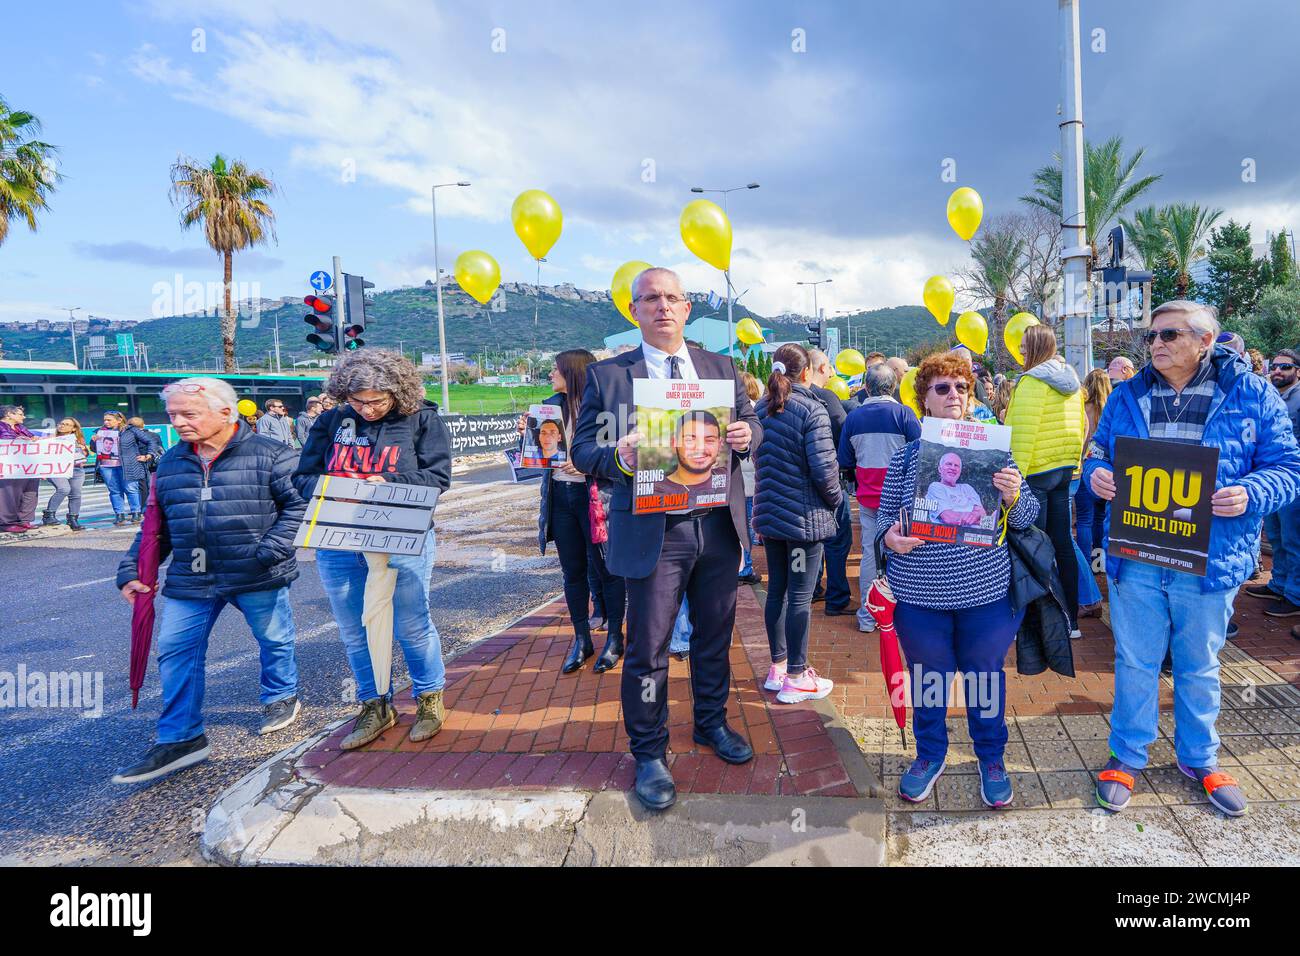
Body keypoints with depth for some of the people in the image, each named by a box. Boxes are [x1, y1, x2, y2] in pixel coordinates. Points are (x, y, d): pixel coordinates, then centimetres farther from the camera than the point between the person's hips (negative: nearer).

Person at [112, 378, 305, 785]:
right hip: (190, 580, 4)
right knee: (176, 651, 3)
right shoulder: (171, 462, 9)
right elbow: (157, 524, 15)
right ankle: (179, 738, 14)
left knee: (275, 639, 12)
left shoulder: (268, 455, -8)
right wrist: (131, 571, 9)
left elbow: (298, 503, -9)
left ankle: (281, 697, 40)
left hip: (258, 577, -4)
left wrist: (272, 549, -17)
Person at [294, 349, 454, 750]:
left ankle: (429, 698, 28)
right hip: (338, 544, 4)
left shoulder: (422, 420, -4)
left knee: (411, 627, 6)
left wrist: (387, 484, -21)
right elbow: (303, 476, 6)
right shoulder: (331, 422, 5)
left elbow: (437, 476, -9)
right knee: (354, 632, 13)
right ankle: (375, 707, 30)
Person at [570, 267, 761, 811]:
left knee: (714, 636, 18)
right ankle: (649, 755, 22)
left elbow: (752, 425, 14)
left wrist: (746, 435, -10)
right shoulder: (607, 375, 0)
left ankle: (711, 724, 40)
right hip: (652, 532, -3)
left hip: (718, 526, 4)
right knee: (647, 649, 3)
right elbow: (583, 449, -3)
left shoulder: (721, 368, 10)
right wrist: (617, 457, -25)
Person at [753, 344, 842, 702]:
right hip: (805, 514, -7)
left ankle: (778, 666, 27)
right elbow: (823, 466, -18)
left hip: (769, 511, 7)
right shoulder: (811, 409, -14)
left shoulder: (761, 408, 6)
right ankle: (796, 677, 10)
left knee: (776, 589, 15)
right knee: (800, 597, 1)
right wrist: (835, 499, -1)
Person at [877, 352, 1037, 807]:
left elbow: (1026, 518, 2)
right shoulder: (905, 456, 2)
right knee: (927, 676, 13)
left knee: (985, 674, 13)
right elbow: (884, 519, 7)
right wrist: (889, 537, -15)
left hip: (986, 590, 0)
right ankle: (930, 754, 35)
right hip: (920, 594, 1)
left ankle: (992, 757, 35)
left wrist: (1013, 496, -20)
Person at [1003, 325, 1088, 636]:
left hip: (1036, 471, -8)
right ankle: (1070, 619, 20)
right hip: (1065, 469, 8)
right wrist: (1073, 463, 22)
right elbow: (1079, 425, 16)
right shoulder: (1070, 380, 12)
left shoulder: (1032, 381, -14)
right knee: (1062, 543, 13)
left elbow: (1022, 434, -19)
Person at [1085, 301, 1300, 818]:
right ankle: (1127, 756, 29)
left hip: (1209, 560, -1)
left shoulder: (1252, 396, -2)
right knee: (1134, 662, 11)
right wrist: (1095, 475, -11)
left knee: (1199, 666, 17)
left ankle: (1199, 758, 37)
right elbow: (1097, 456, 12)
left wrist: (1251, 494, -21)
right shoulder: (1126, 397, 5)